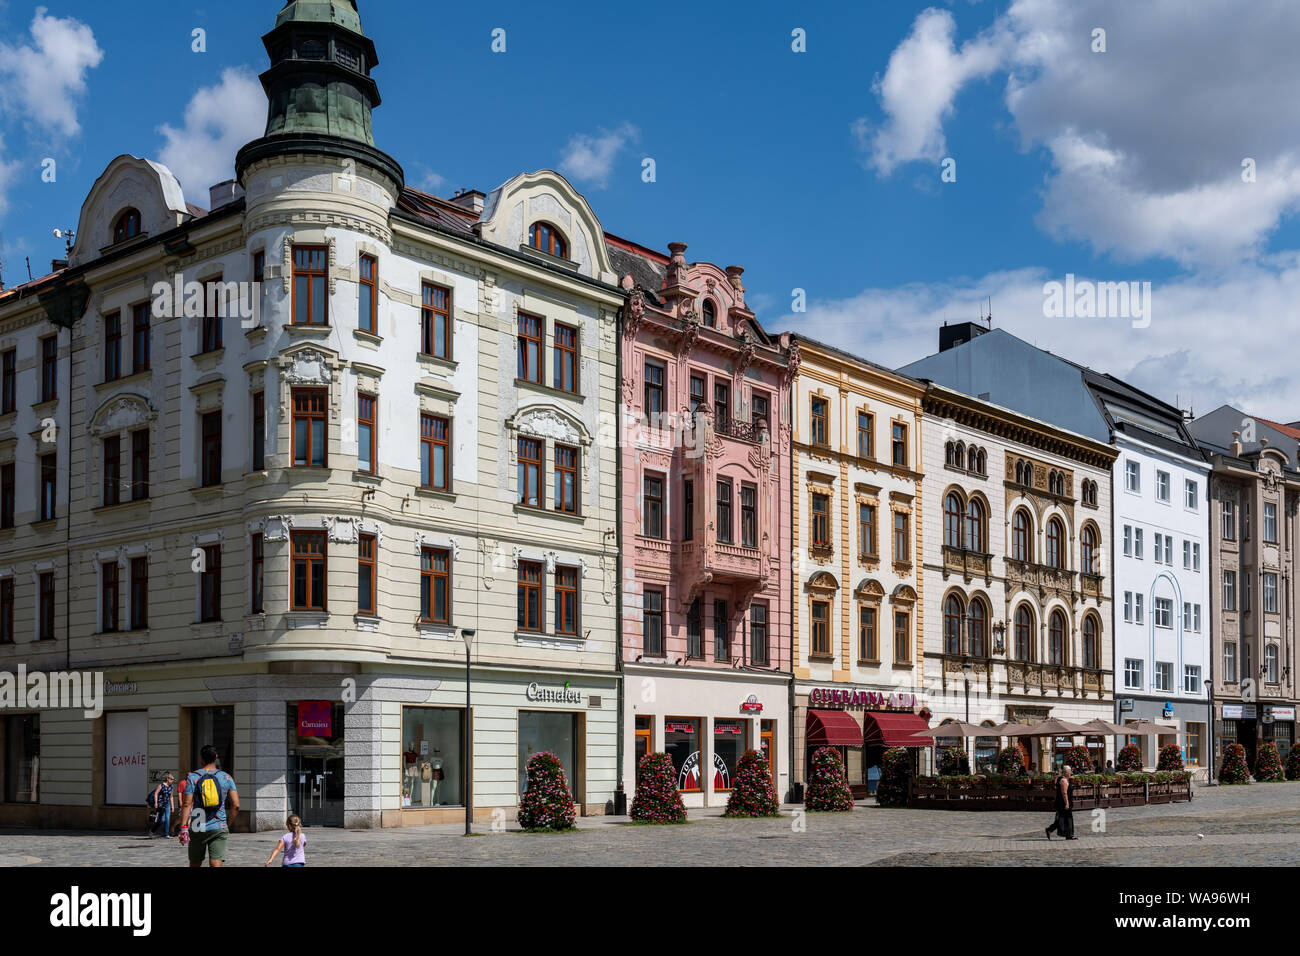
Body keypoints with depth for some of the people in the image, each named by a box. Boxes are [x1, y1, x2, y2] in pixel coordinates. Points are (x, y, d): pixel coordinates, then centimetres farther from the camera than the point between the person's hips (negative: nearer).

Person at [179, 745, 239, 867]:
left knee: (195, 863, 16)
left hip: (197, 829, 0)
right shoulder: (226, 778, 3)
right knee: (216, 864, -6)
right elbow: (236, 805, 0)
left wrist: (183, 827, -9)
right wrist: (229, 822, 13)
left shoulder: (193, 778, -1)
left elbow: (187, 804, -8)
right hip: (219, 828, 0)